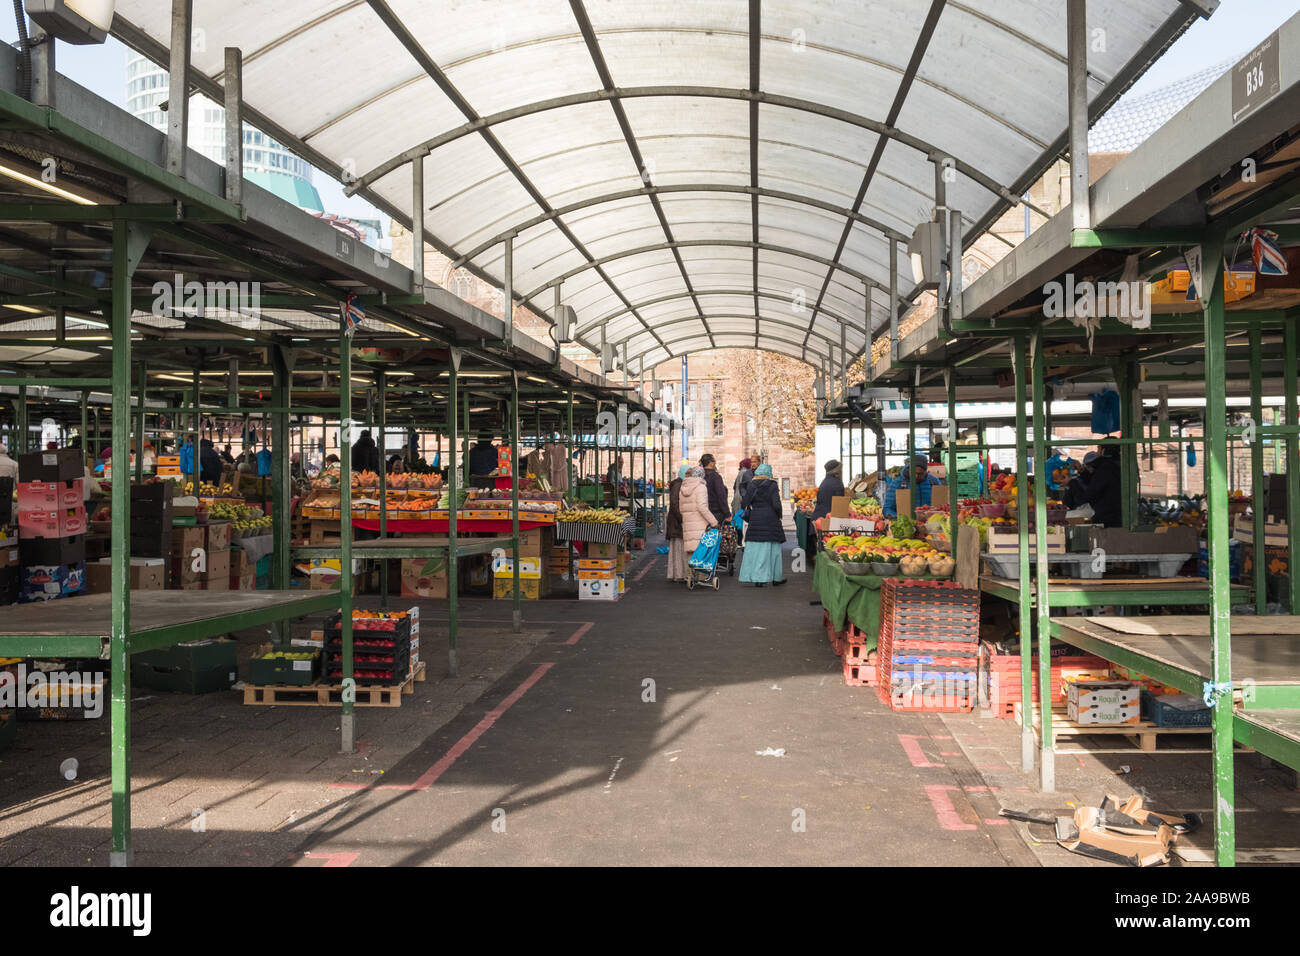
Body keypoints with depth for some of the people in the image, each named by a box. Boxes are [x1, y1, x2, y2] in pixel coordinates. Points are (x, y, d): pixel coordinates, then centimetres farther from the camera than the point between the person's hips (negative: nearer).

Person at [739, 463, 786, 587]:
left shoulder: (752, 486, 3)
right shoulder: (772, 486, -6)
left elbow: (744, 505, 1)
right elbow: (776, 505, -13)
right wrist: (779, 516, 3)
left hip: (755, 521, 3)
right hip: (770, 520, -2)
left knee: (754, 549, 4)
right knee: (771, 548, 6)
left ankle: (752, 576, 0)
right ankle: (776, 578, 13)